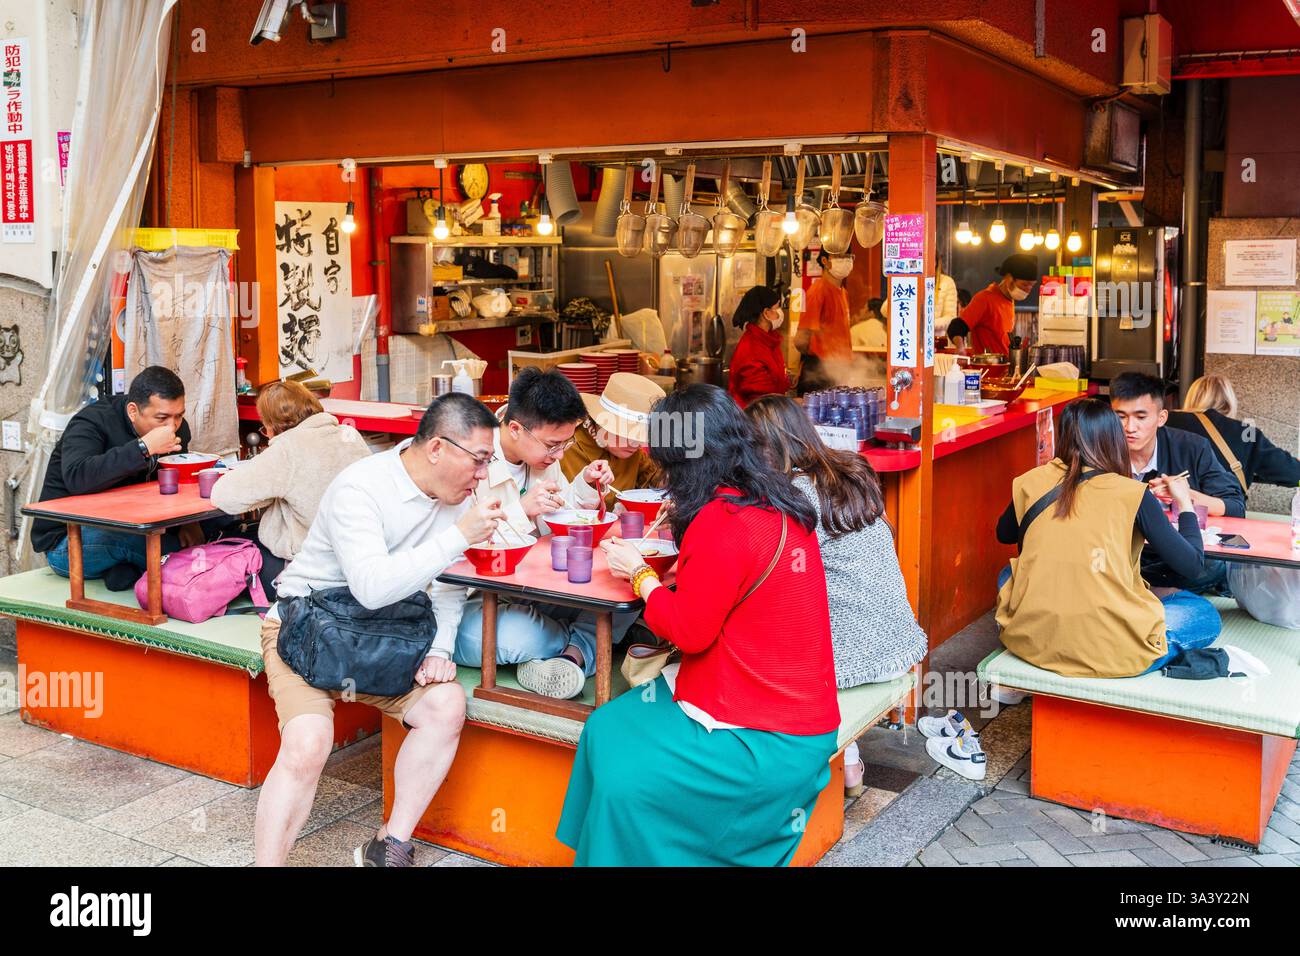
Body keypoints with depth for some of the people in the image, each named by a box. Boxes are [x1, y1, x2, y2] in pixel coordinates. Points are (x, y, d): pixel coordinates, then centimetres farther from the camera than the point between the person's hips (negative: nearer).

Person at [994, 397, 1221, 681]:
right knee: (1205, 614, 20)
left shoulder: (1033, 482, 3)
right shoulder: (1133, 495, -6)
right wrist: (1185, 503, 14)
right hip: (1111, 654, -2)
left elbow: (1004, 534, 23)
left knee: (1008, 574, 33)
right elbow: (1191, 565, -1)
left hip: (1027, 639, 3)